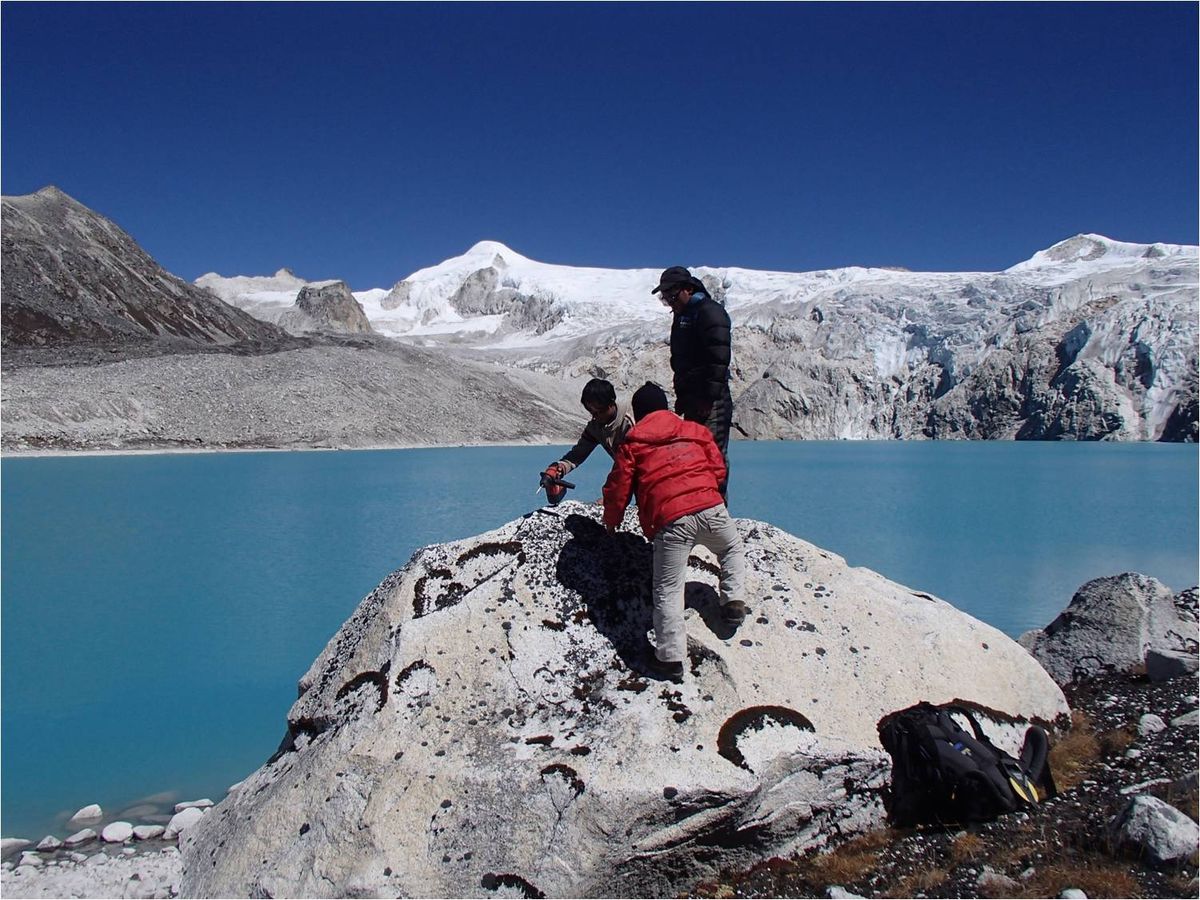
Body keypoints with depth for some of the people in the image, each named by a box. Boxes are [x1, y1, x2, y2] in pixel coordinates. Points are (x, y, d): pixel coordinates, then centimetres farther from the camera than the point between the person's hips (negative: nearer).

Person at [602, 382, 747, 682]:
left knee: (667, 590, 4)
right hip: (711, 508, 3)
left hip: (670, 521, -2)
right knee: (732, 549, 33)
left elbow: (618, 488, 10)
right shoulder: (695, 431, 20)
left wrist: (611, 521, 27)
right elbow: (718, 469, 21)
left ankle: (671, 657, 4)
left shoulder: (632, 444, 13)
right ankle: (733, 600, 18)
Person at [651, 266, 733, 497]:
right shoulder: (682, 316, 21)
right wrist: (682, 397, 20)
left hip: (711, 403, -10)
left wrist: (710, 398, -22)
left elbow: (719, 359, -18)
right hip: (693, 400, 10)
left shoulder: (710, 311, -9)